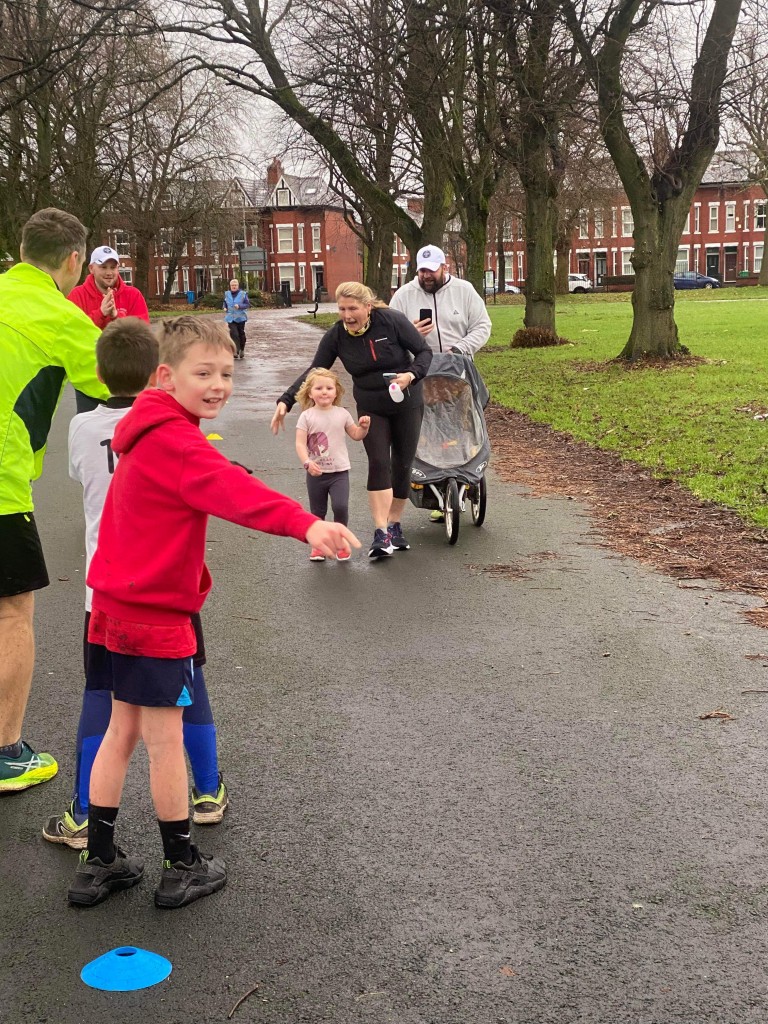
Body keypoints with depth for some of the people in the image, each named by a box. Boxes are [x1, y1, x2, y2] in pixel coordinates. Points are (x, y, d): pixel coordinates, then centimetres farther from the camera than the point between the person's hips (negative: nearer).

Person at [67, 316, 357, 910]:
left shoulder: (150, 436, 12)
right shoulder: (173, 440, -21)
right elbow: (231, 490, -38)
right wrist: (306, 524, -50)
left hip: (116, 607, 10)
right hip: (154, 615, -10)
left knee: (123, 729, 18)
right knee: (165, 741, 3)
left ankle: (99, 863, 28)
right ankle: (183, 869, 19)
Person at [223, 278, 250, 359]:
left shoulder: (243, 294, -1)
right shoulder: (227, 294, 9)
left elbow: (248, 305, -4)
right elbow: (225, 303, 22)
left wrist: (239, 306, -20)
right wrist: (224, 307, -1)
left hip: (240, 318, -1)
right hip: (231, 318, 1)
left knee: (241, 334, 8)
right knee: (234, 334, -14)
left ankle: (242, 350, 27)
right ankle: (236, 351, -18)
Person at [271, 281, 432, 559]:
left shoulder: (392, 321, -18)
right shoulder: (336, 336, -11)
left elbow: (424, 352, -10)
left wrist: (411, 375, -30)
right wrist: (286, 401, -19)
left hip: (407, 404, 0)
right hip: (371, 409, 1)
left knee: (402, 465, 5)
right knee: (379, 463, -15)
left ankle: (394, 526, 20)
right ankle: (381, 533, -18)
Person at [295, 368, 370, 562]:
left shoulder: (342, 414, 3)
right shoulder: (307, 416, -4)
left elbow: (356, 435, 15)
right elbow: (300, 444, -11)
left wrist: (363, 427, -6)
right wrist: (307, 463, -26)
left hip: (339, 471, 0)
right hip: (316, 473, 0)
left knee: (341, 506, -14)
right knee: (317, 511, 10)